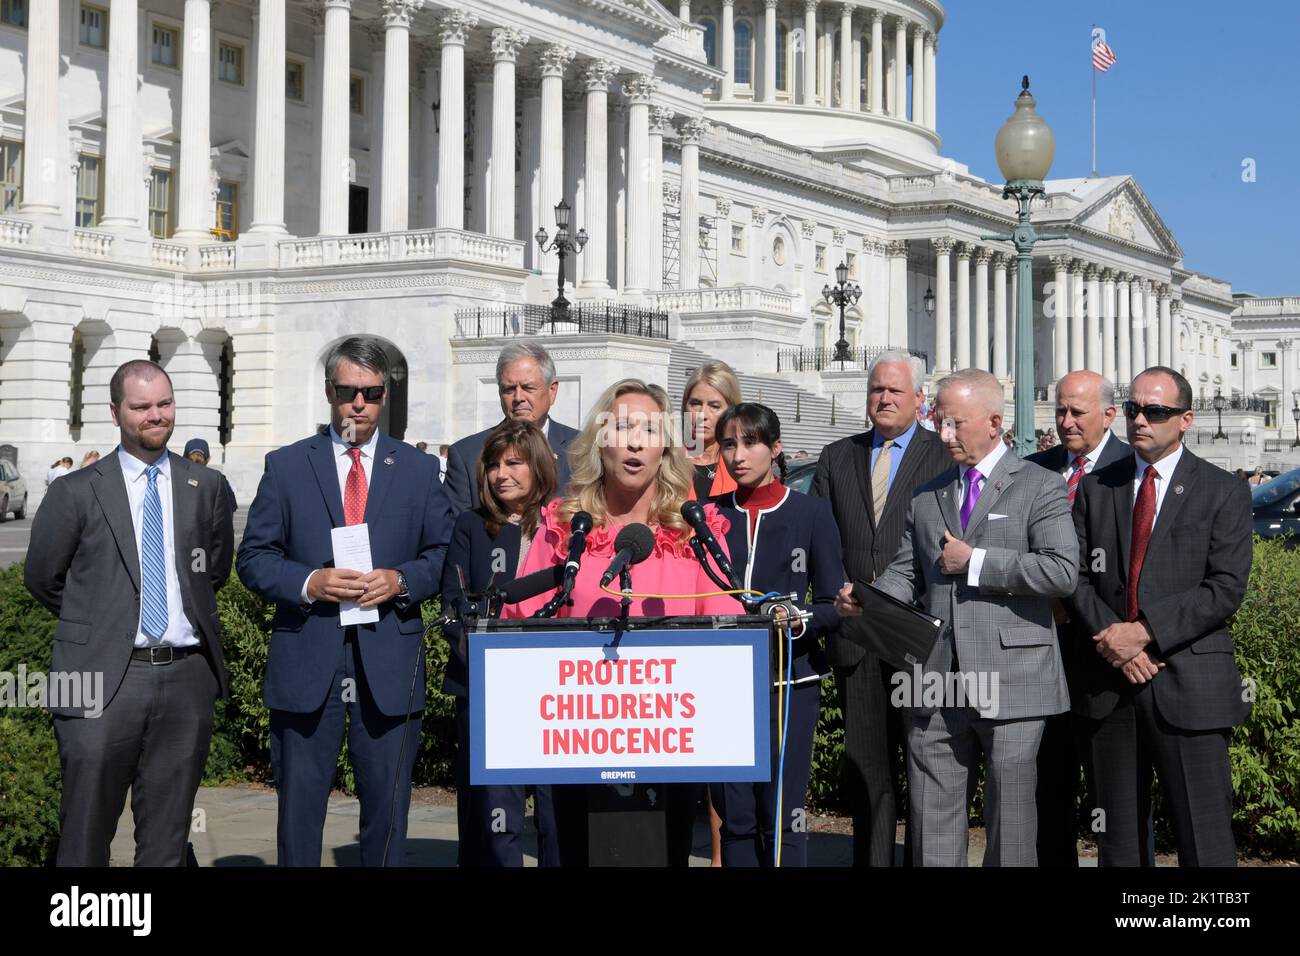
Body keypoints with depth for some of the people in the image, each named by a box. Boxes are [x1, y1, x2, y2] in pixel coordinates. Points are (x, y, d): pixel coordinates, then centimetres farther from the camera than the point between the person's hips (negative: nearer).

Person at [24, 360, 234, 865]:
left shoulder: (204, 487, 8)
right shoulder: (77, 492, 0)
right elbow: (41, 577, 7)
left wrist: (188, 612, 12)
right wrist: (95, 623, 12)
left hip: (187, 677, 3)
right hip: (104, 679, -2)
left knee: (166, 841, 10)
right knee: (86, 838, 2)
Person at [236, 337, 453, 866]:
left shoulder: (418, 469, 9)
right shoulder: (285, 466, 6)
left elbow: (444, 555, 8)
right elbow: (254, 558, 3)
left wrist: (402, 580, -11)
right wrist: (309, 582, -14)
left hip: (389, 663, 1)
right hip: (306, 659, -1)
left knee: (388, 807, 7)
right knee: (299, 806, 5)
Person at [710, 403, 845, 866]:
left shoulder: (812, 512, 3)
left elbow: (833, 604, 1)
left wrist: (799, 620, -18)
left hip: (789, 678, -3)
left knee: (783, 816, -5)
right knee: (735, 816, 3)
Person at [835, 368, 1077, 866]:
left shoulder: (1040, 487, 0)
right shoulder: (926, 496, 17)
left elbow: (1062, 571, -13)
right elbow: (906, 573, 18)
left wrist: (975, 561, -12)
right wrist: (867, 600, -3)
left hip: (1010, 681, -5)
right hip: (937, 683, 5)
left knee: (1010, 818, 3)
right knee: (930, 816, 6)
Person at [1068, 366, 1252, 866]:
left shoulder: (1223, 492, 2)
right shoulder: (1095, 488, 12)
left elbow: (1226, 587, -8)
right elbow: (1077, 576, 6)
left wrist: (1145, 631, -15)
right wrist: (1109, 637, -10)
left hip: (1189, 689, -3)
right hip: (1106, 688, 3)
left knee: (1205, 842, -4)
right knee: (1116, 842, 9)